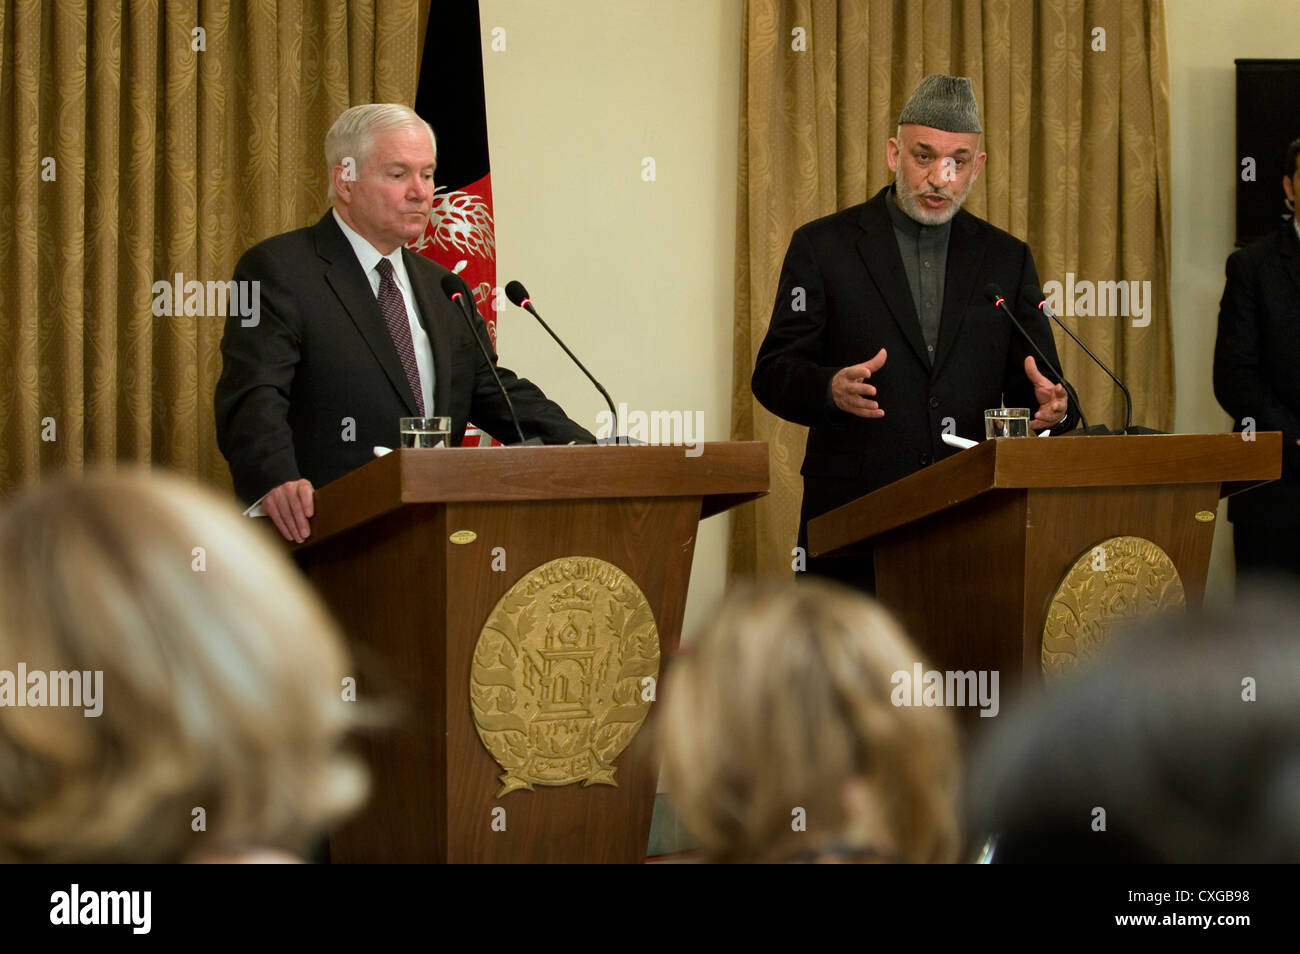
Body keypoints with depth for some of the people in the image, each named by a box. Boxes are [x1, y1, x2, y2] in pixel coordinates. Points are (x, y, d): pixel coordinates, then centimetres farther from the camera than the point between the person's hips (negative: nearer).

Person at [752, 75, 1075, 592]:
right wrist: (832, 388, -22)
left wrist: (1051, 406, -12)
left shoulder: (1006, 258, 14)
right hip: (853, 523, -2)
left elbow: (1036, 386, 13)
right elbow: (773, 373, 0)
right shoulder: (824, 245, 6)